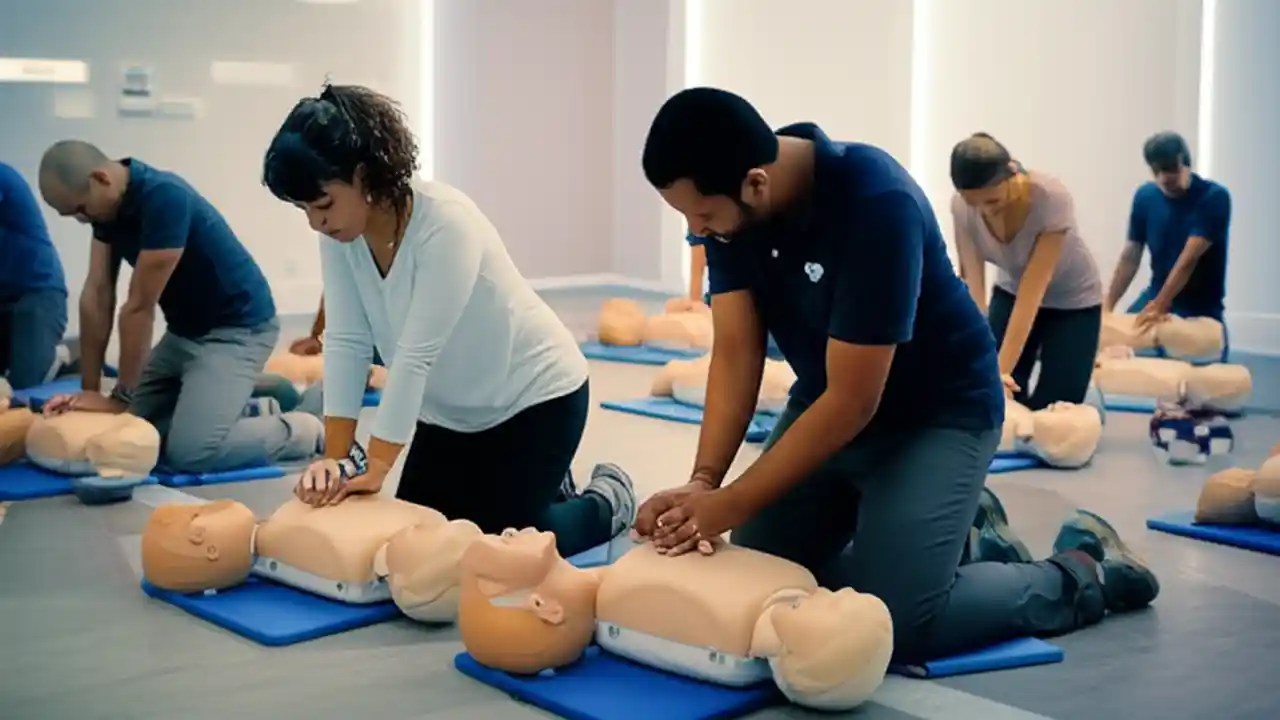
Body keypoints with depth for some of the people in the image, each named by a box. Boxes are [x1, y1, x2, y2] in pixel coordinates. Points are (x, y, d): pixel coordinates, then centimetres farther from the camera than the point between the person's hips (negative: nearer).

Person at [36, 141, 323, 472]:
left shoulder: (164, 198, -29)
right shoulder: (108, 201, -2)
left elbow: (140, 308, -23)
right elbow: (97, 295, -1)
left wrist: (121, 397, -15)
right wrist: (89, 390, -3)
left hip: (237, 328, -9)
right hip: (184, 330, 9)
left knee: (190, 452, -24)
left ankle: (301, 432, -1)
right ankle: (240, 407, 21)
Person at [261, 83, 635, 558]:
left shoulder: (445, 223, -32)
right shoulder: (339, 232, -13)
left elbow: (416, 353, -32)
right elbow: (344, 341, -14)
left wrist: (376, 467, -30)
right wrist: (336, 456, -19)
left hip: (533, 395, -7)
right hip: (451, 408, 7)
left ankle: (608, 501, 21)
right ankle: (543, 488, 29)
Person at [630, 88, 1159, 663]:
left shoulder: (876, 202, -33)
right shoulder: (728, 202, -13)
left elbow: (853, 402, -30)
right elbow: (735, 354, -11)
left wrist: (730, 505, -29)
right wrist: (702, 481, -25)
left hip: (937, 412, -7)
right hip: (827, 402, 7)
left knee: (895, 620, -18)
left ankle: (1083, 573, 7)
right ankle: (952, 530, 21)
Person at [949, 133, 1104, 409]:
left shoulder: (1052, 198, -35)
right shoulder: (961, 206, -24)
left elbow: (1032, 292, -35)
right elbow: (972, 287, -26)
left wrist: (1003, 368, -39)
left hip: (1072, 303, -3)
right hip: (1010, 293, 3)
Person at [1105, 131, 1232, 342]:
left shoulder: (1214, 197, -17)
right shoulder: (1145, 196, -4)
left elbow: (1189, 258, -25)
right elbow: (1130, 257, -2)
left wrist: (1160, 305, -33)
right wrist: (1108, 305, -10)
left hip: (1200, 310, -4)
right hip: (1156, 296, 4)